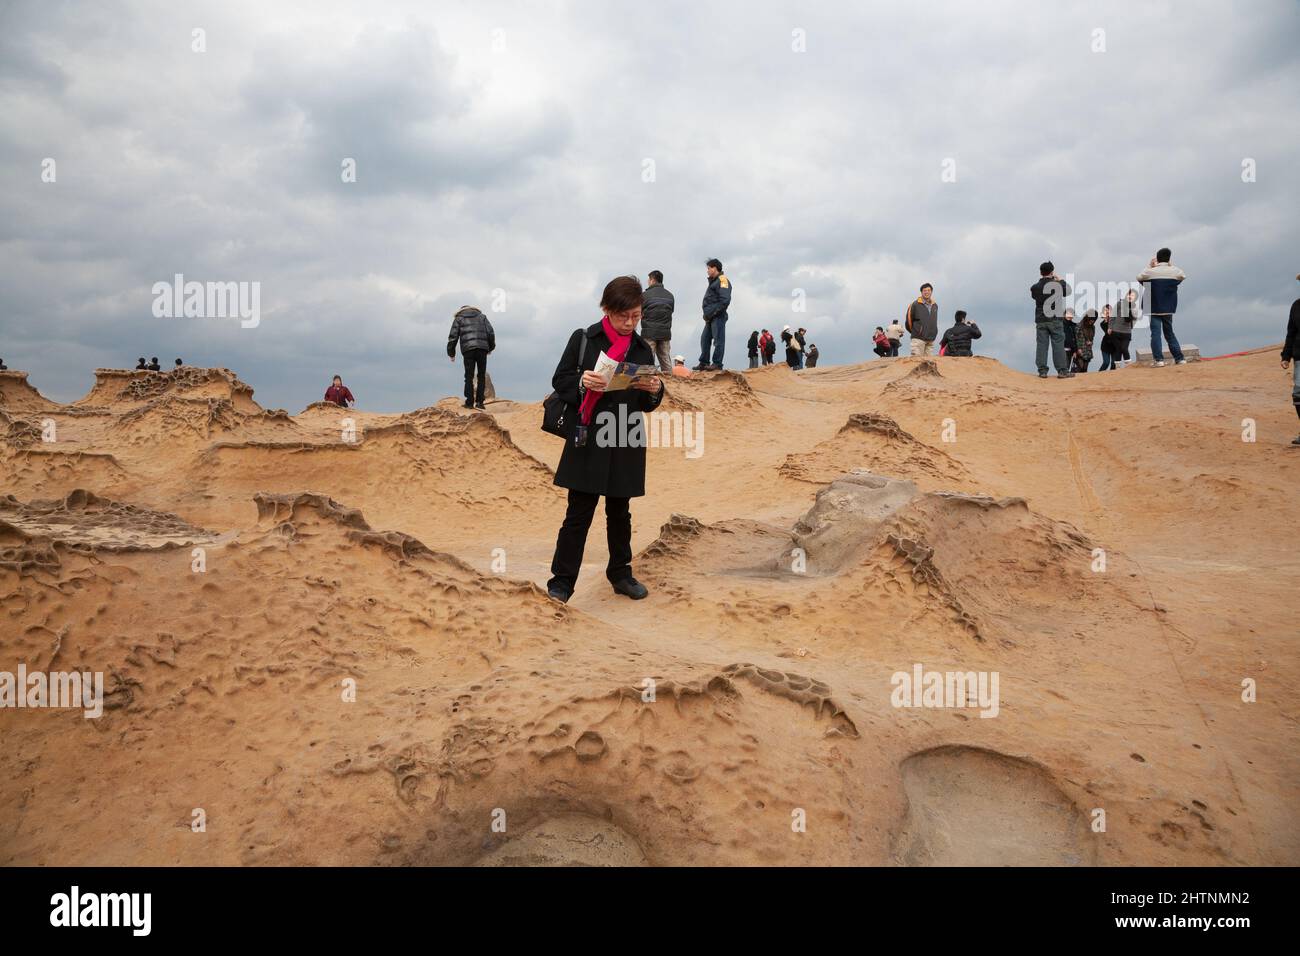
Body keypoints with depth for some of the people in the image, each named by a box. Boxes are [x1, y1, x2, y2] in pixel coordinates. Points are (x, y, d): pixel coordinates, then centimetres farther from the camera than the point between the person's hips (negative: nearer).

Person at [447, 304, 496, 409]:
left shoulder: (459, 318, 17)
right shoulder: (482, 316, 21)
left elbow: (453, 337, 7)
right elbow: (491, 333, 8)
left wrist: (451, 353, 14)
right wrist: (490, 347, 20)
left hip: (468, 350, -1)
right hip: (482, 349, 1)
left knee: (469, 377, 5)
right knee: (482, 376, 10)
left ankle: (469, 402, 1)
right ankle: (479, 402, 3)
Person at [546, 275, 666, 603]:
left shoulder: (642, 350, 8)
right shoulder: (583, 339, -1)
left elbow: (647, 405, 10)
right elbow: (559, 381, 1)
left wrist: (655, 389, -11)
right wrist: (582, 381, -19)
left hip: (625, 444, 3)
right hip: (588, 441, -3)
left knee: (619, 512, 14)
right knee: (578, 513, -3)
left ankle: (620, 573, 28)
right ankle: (561, 582, 4)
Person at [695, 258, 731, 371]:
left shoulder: (723, 280, -8)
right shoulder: (713, 281, 22)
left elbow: (725, 300, -19)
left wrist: (713, 313, -17)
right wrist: (707, 314, 13)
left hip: (718, 316, -10)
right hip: (711, 317, 10)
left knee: (718, 340, -7)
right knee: (704, 339, 10)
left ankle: (717, 364, -5)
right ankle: (704, 363, 15)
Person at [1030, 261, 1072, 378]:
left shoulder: (1035, 287, -2)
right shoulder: (1058, 285, -7)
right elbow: (1068, 290, 11)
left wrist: (1042, 280, 18)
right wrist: (1061, 279, 22)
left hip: (1040, 320, 2)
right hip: (1055, 320, -2)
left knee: (1041, 345, 2)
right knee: (1058, 345, 0)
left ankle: (1042, 371, 0)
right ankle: (1062, 371, -1)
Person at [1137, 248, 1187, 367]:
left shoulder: (1151, 271, -9)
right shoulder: (1175, 271, -1)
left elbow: (1139, 277, 10)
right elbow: (1183, 276, 22)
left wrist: (1149, 266, 11)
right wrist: (1171, 265, 17)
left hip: (1154, 309, -3)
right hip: (1168, 309, 3)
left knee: (1155, 333, -4)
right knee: (1170, 333, 14)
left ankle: (1158, 359, -15)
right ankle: (1179, 358, 12)